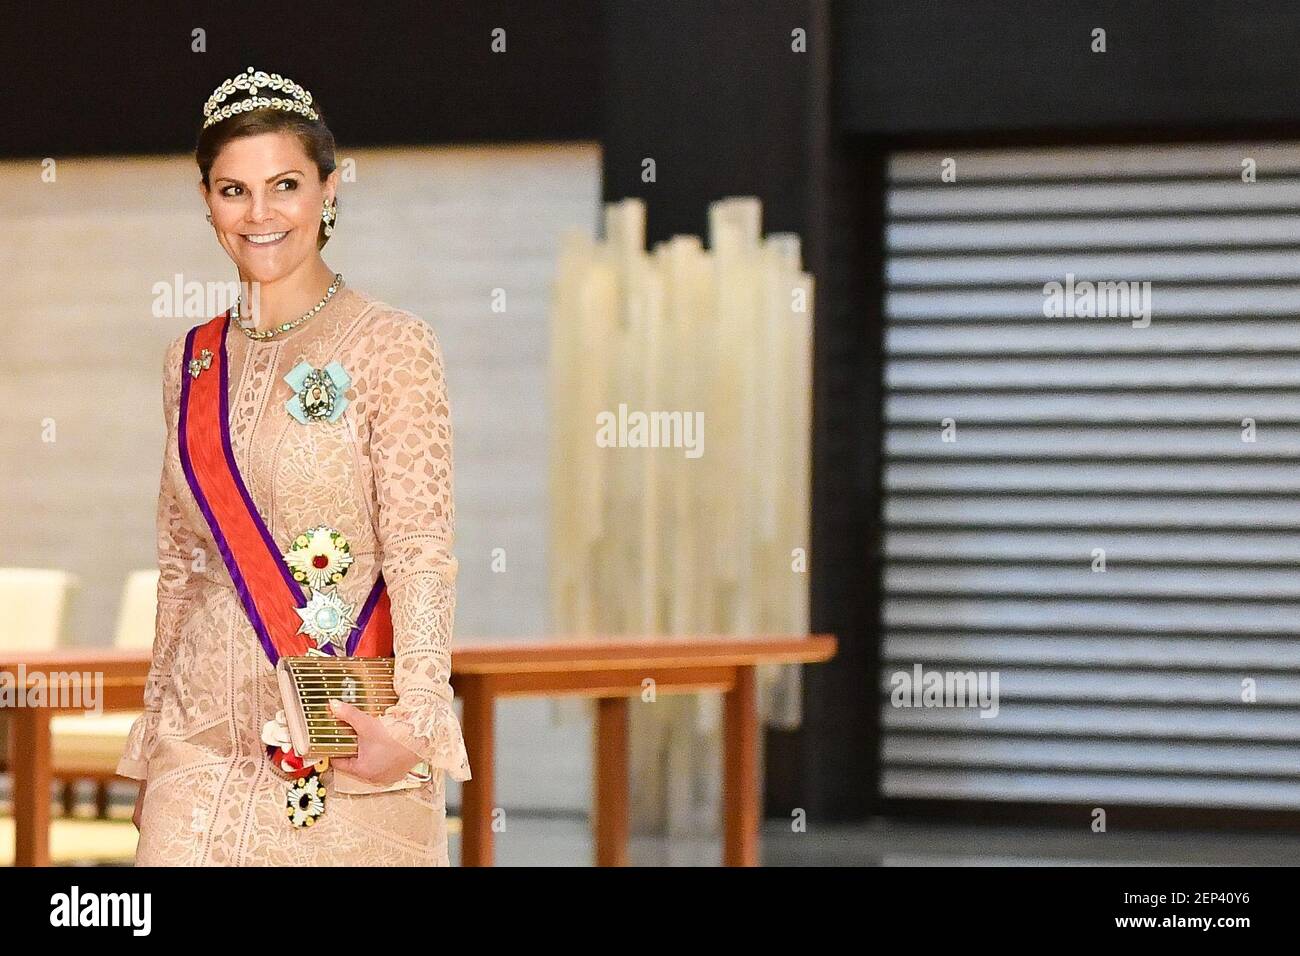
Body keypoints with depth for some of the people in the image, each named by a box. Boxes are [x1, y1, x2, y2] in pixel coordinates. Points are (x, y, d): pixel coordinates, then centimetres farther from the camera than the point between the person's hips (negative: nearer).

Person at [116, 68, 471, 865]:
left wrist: (416, 714, -27)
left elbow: (422, 551, -13)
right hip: (206, 745, 4)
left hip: (351, 751, -4)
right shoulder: (193, 363, 11)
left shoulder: (390, 347, -4)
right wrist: (153, 747, 13)